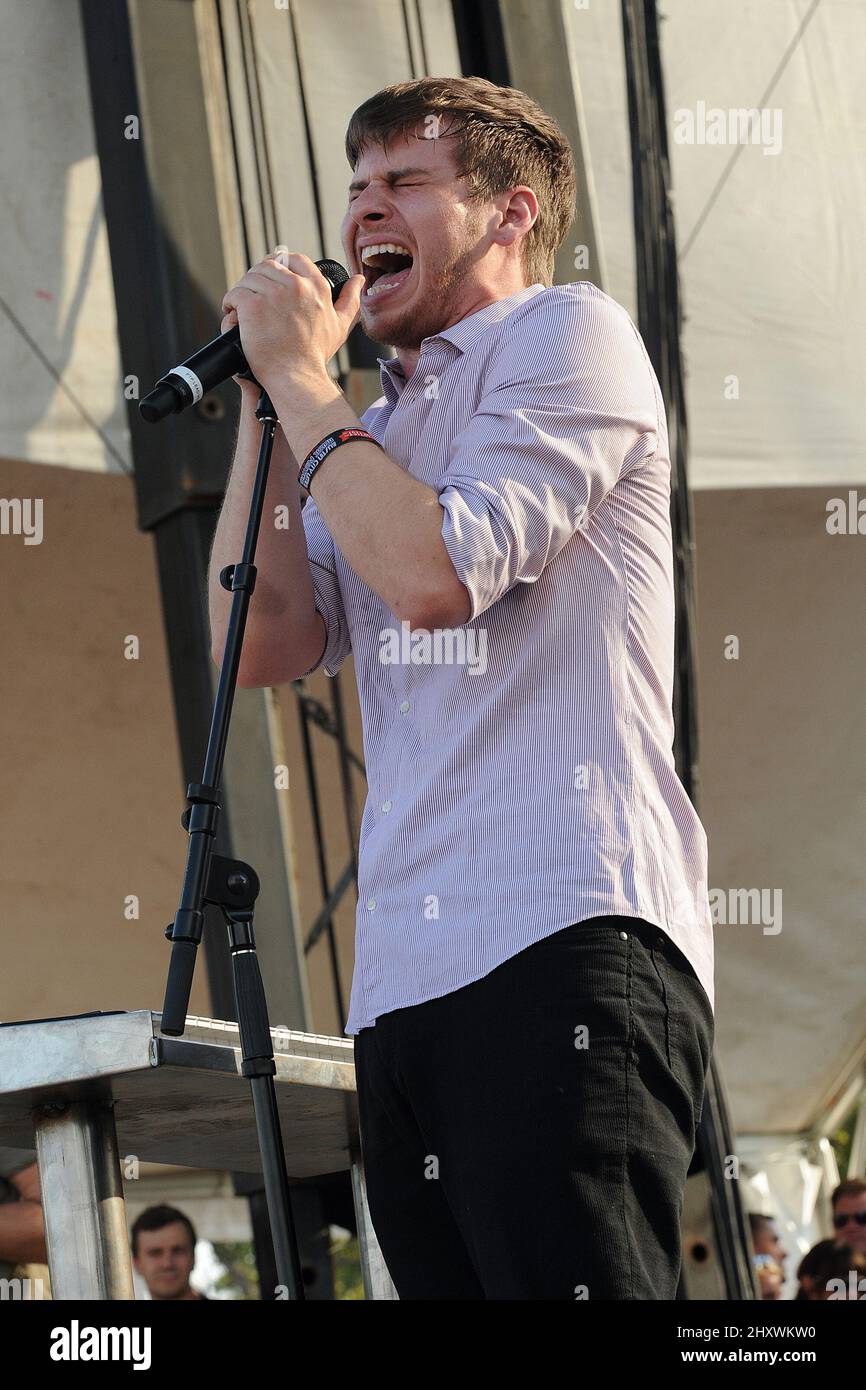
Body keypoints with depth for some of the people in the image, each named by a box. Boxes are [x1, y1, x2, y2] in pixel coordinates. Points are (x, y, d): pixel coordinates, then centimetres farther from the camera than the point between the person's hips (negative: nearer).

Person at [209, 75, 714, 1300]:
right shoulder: (383, 426, 27)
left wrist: (300, 376, 1)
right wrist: (266, 403, 15)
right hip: (403, 985, 8)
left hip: (563, 937, -8)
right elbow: (262, 646, 15)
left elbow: (437, 573, -11)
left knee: (572, 1278, -17)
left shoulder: (567, 333, 5)